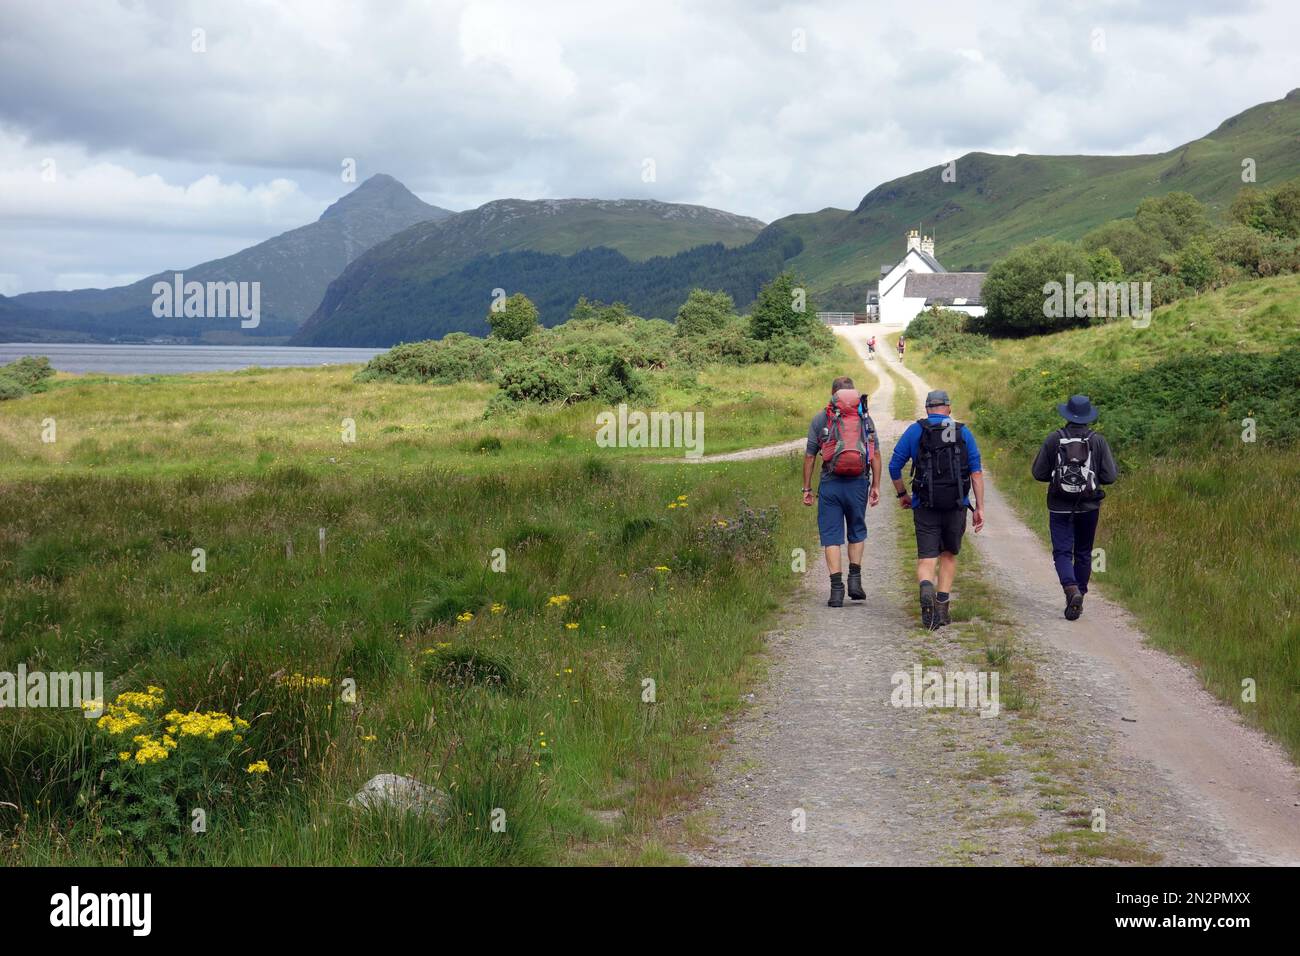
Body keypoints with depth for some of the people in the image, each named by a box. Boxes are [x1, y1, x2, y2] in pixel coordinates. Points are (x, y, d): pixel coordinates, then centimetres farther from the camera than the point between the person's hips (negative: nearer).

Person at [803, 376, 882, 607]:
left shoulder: (820, 418, 3)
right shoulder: (865, 418, 7)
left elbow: (809, 456, 2)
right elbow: (876, 454, 4)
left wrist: (807, 488, 7)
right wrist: (876, 486, 9)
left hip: (830, 484, -1)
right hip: (858, 483, 1)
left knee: (831, 536, 3)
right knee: (857, 532, 19)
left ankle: (836, 588, -4)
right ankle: (855, 578, 10)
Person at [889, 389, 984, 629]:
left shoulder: (915, 431, 4)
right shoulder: (963, 432, 6)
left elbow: (894, 466, 5)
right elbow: (976, 471, 0)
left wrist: (902, 494, 20)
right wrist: (980, 507, 2)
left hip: (925, 505, -1)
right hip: (956, 505, 1)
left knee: (926, 558, -1)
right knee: (949, 554, 19)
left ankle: (926, 588, -33)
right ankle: (943, 607, 12)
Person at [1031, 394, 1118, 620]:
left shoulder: (1053, 439, -6)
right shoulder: (1098, 441, -5)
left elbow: (1038, 473, -3)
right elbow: (1110, 476, -5)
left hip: (1060, 507, -1)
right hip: (1089, 507, 2)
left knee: (1062, 552, 0)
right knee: (1083, 553, 14)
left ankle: (1071, 589, -24)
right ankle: (1079, 598, 20)